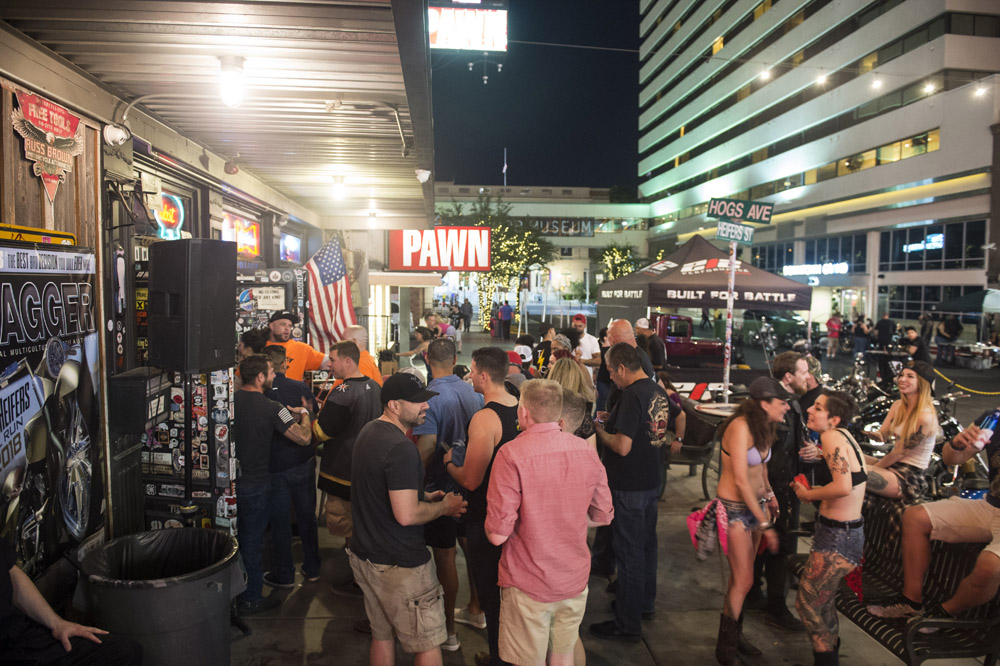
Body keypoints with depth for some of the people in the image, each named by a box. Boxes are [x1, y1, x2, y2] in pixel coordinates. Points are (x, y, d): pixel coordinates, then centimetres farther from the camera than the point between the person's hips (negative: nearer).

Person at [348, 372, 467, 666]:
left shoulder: (369, 432, 7)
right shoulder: (401, 448, -25)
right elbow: (406, 515, -28)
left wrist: (426, 496, 9)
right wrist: (444, 507, -11)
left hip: (365, 555, 10)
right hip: (399, 565, -9)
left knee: (381, 636, 22)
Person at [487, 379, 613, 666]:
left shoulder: (511, 454, -20)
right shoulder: (586, 451, -4)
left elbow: (498, 534, -20)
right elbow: (603, 516, 7)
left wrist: (492, 526, 2)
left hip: (528, 586, -4)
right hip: (575, 582, 5)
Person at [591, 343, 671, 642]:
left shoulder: (632, 395, -23)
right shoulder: (659, 392, 5)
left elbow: (623, 447, -26)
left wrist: (600, 430, -9)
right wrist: (611, 420, 12)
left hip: (629, 487, -9)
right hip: (652, 481, 9)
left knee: (628, 551, 2)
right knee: (646, 543, 22)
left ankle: (628, 623, 14)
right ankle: (645, 602, 40)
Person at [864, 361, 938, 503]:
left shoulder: (925, 417, -20)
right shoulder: (898, 405, 6)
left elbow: (900, 452, -16)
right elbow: (882, 435, 5)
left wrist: (872, 469, -9)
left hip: (910, 478, -9)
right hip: (893, 464, 9)